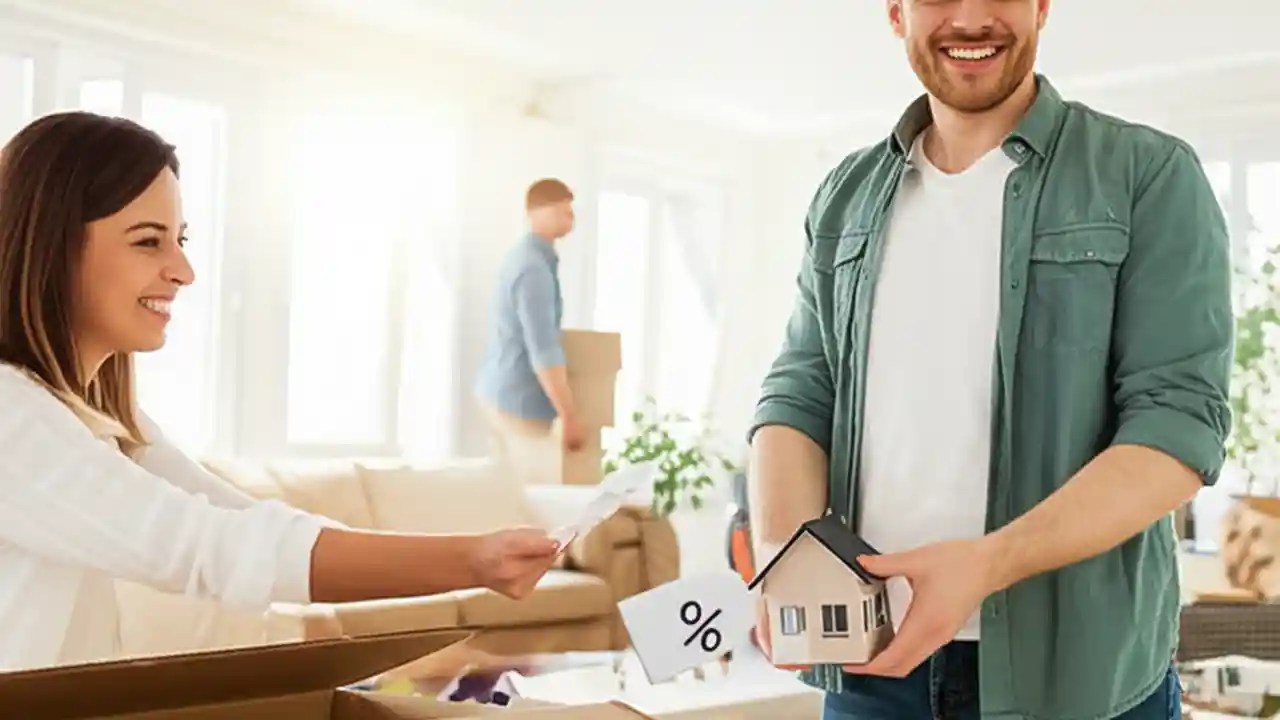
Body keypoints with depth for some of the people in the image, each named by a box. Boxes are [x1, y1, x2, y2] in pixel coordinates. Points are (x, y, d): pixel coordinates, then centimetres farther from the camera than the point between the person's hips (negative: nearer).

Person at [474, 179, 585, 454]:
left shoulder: (522, 255, 10)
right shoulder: (534, 267, -21)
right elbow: (543, 351, -26)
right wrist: (569, 417, -23)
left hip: (502, 389, 10)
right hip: (519, 399, -10)